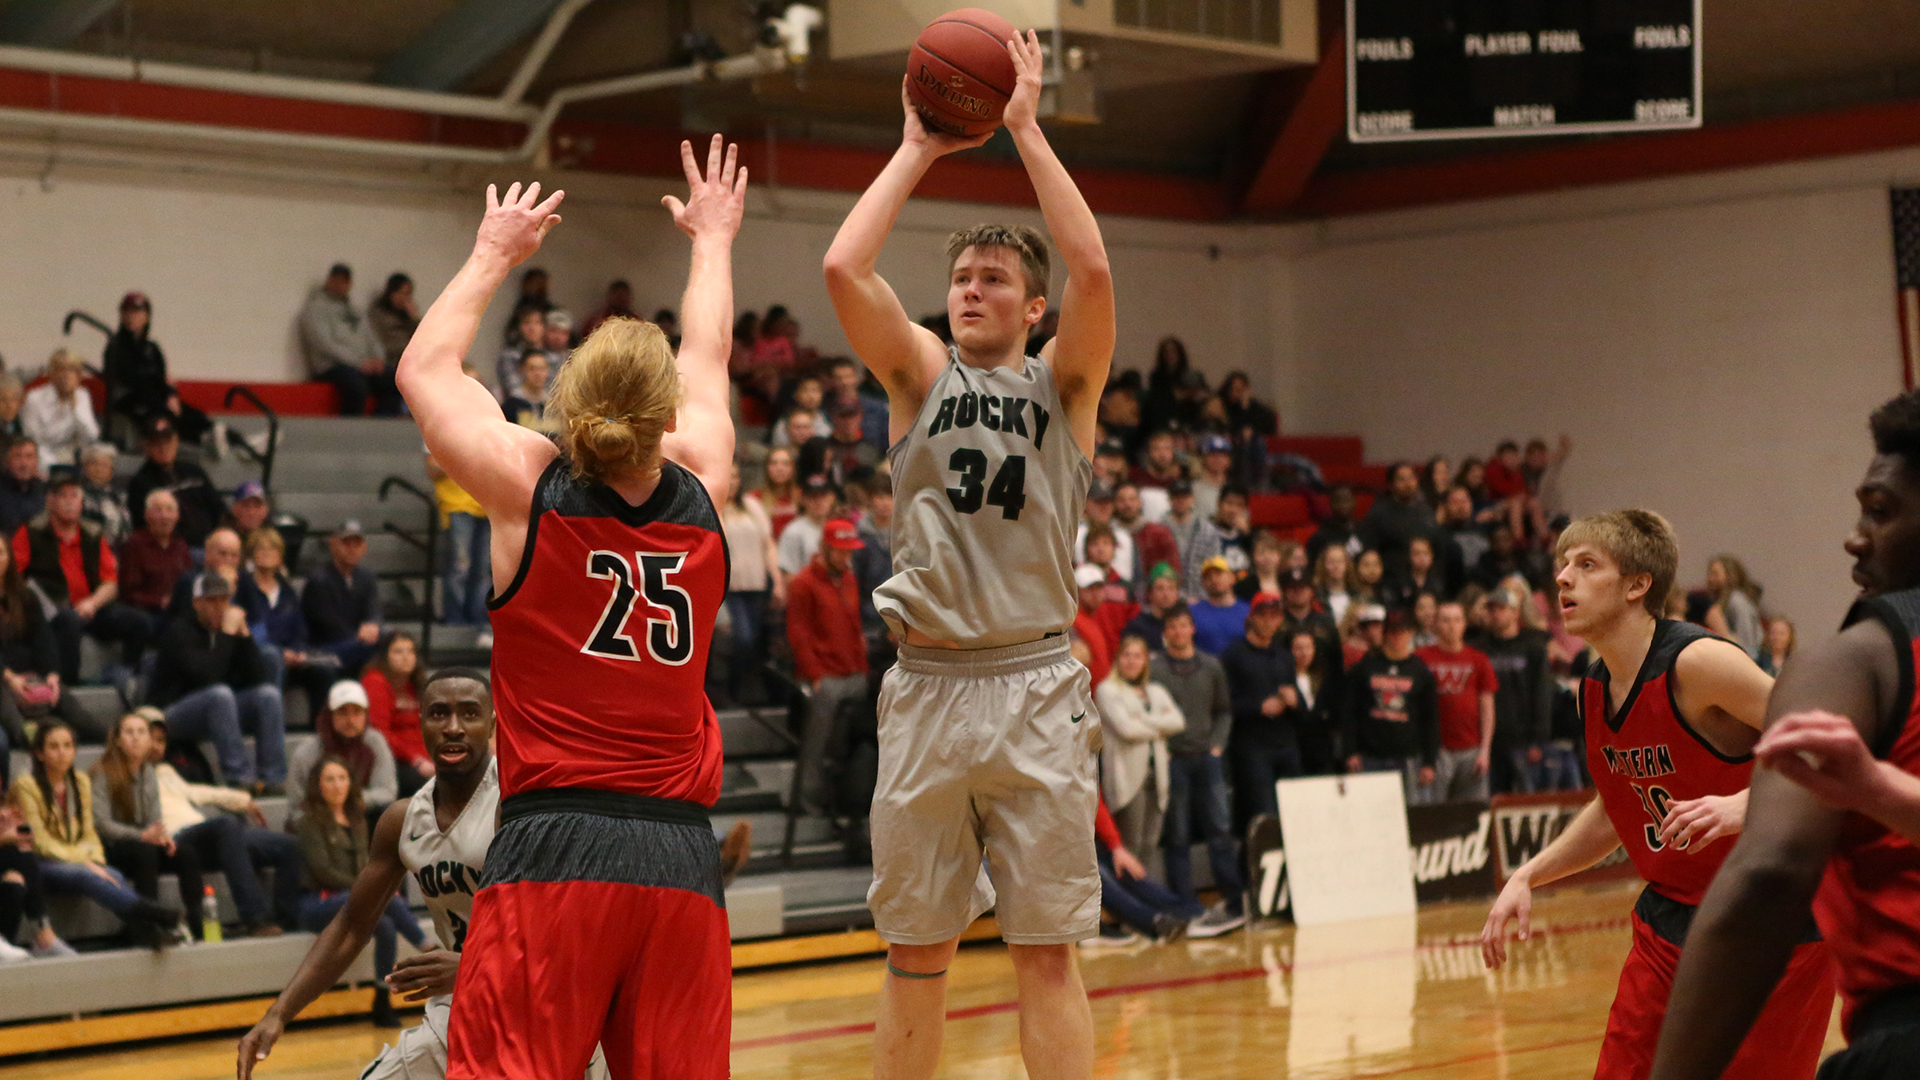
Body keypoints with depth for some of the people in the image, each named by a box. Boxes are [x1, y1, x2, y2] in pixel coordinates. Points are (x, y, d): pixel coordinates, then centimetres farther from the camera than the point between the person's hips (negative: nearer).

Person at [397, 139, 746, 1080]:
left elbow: (424, 369, 16)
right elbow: (707, 361, 27)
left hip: (552, 845, -3)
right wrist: (712, 240, 43)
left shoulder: (530, 488, -1)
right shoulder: (701, 494, 6)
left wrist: (494, 255, 29)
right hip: (681, 852, 3)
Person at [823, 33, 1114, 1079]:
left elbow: (1093, 269, -11)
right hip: (927, 685, 1)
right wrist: (916, 148, 1)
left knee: (1047, 951, 1)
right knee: (914, 951, 7)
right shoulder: (920, 372, 10)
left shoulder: (1063, 383, 7)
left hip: (1037, 687, -1)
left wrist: (1026, 130, -7)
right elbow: (842, 269, -6)